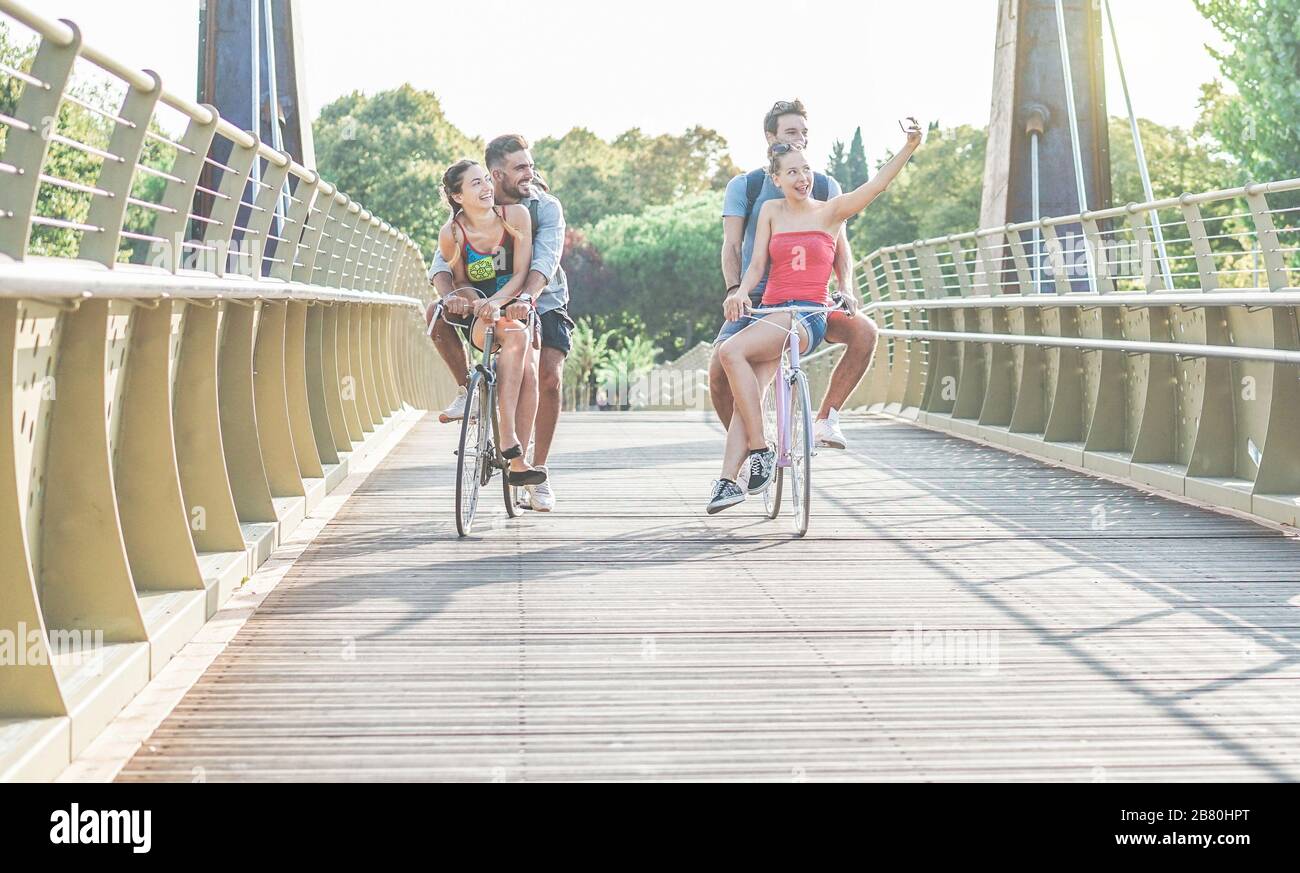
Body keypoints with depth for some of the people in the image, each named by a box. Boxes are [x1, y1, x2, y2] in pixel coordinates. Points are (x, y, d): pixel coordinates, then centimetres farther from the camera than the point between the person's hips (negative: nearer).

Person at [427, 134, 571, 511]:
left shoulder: (546, 207, -11)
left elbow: (545, 260, -27)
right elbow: (441, 263, -17)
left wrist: (526, 296, -47)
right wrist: (449, 295, -40)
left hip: (544, 304, -2)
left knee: (550, 379, -19)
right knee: (436, 314, -22)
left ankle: (538, 472, -9)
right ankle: (467, 391, -4)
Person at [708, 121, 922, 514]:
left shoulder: (830, 211, 5)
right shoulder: (771, 210, 14)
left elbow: (876, 185, -8)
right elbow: (757, 264, 9)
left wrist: (909, 147, -22)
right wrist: (741, 292, -12)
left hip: (808, 317, -5)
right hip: (771, 312, 5)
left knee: (731, 351, -28)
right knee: (748, 395, -12)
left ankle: (761, 451, -24)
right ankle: (728, 481, -17)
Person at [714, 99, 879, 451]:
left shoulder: (825, 187, 7)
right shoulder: (744, 186, 2)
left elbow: (839, 245, 3)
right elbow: (732, 245, -5)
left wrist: (846, 289, -16)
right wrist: (735, 290, -23)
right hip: (757, 300, -1)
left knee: (864, 330, -26)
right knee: (720, 369, -24)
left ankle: (826, 419, -14)